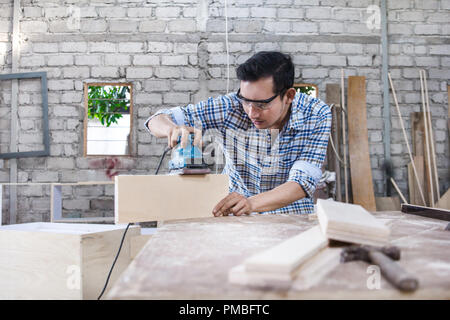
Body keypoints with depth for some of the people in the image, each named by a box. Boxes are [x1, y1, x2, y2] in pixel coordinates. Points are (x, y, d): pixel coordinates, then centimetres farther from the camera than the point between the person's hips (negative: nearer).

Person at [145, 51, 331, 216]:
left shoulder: (317, 116, -14)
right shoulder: (231, 108, -14)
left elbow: (303, 183, -23)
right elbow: (157, 120, -8)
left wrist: (251, 203, -41)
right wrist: (174, 129, -34)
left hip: (291, 214, 2)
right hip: (232, 214, -1)